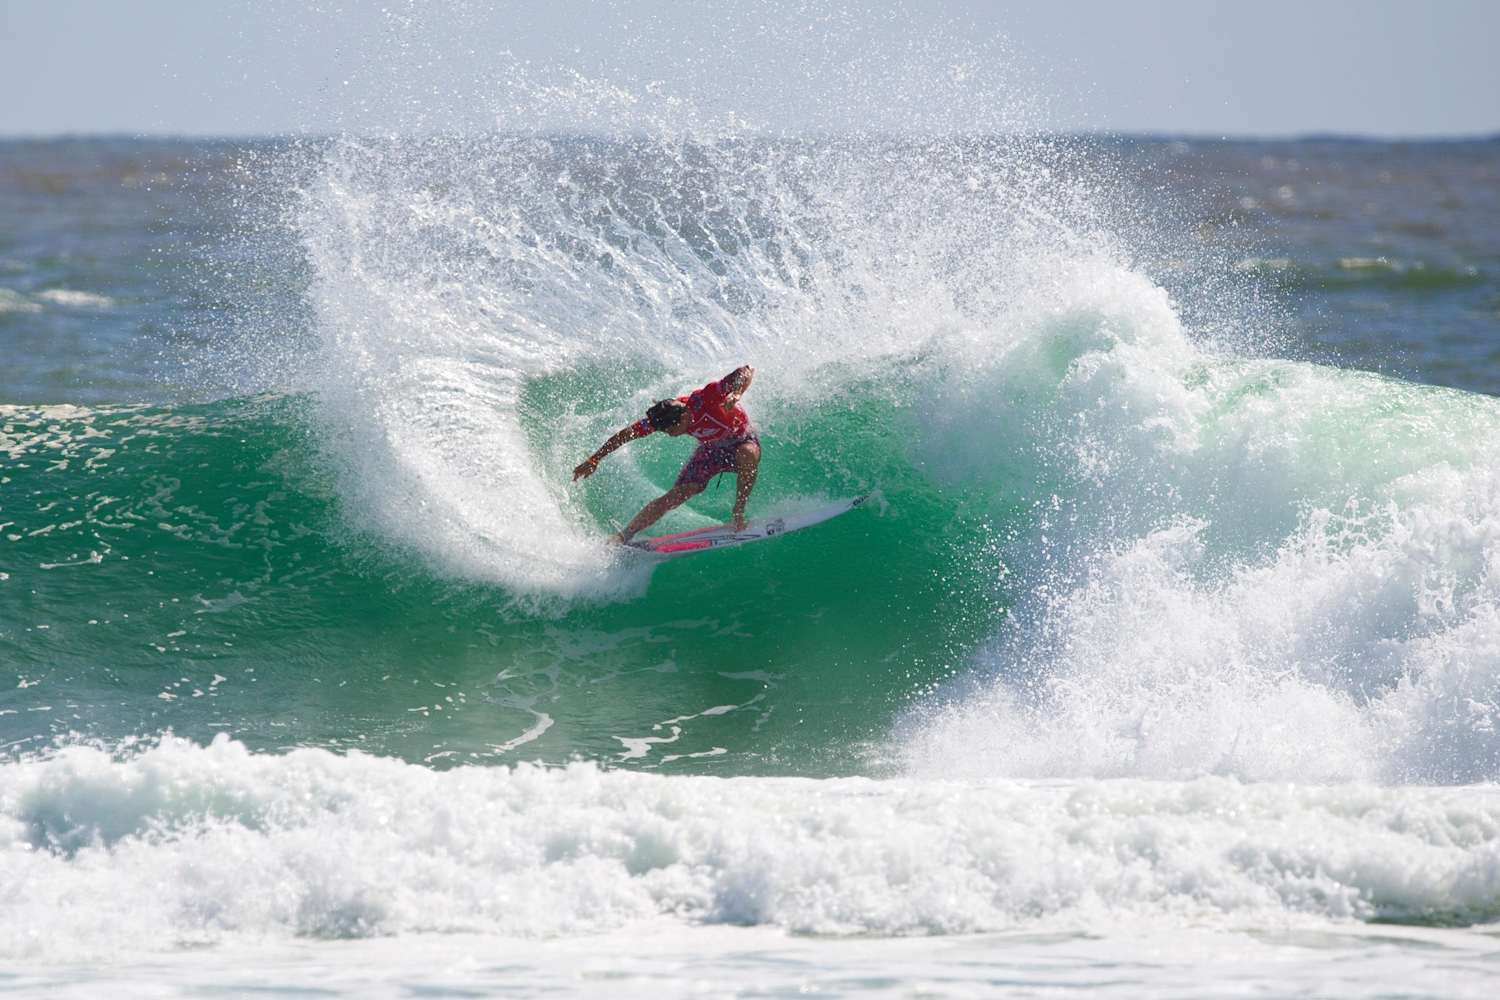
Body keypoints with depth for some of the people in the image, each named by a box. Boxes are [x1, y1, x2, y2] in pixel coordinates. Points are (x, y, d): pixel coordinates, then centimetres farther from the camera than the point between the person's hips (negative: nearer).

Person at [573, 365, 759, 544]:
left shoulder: (705, 398, -37)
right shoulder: (664, 417, -23)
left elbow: (745, 372, -41)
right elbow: (627, 433, -12)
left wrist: (735, 394, -61)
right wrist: (594, 459, -11)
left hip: (742, 440, -3)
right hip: (710, 449, 3)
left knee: (748, 455, -39)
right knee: (675, 496, -13)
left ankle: (739, 512, -22)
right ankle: (624, 535, -7)